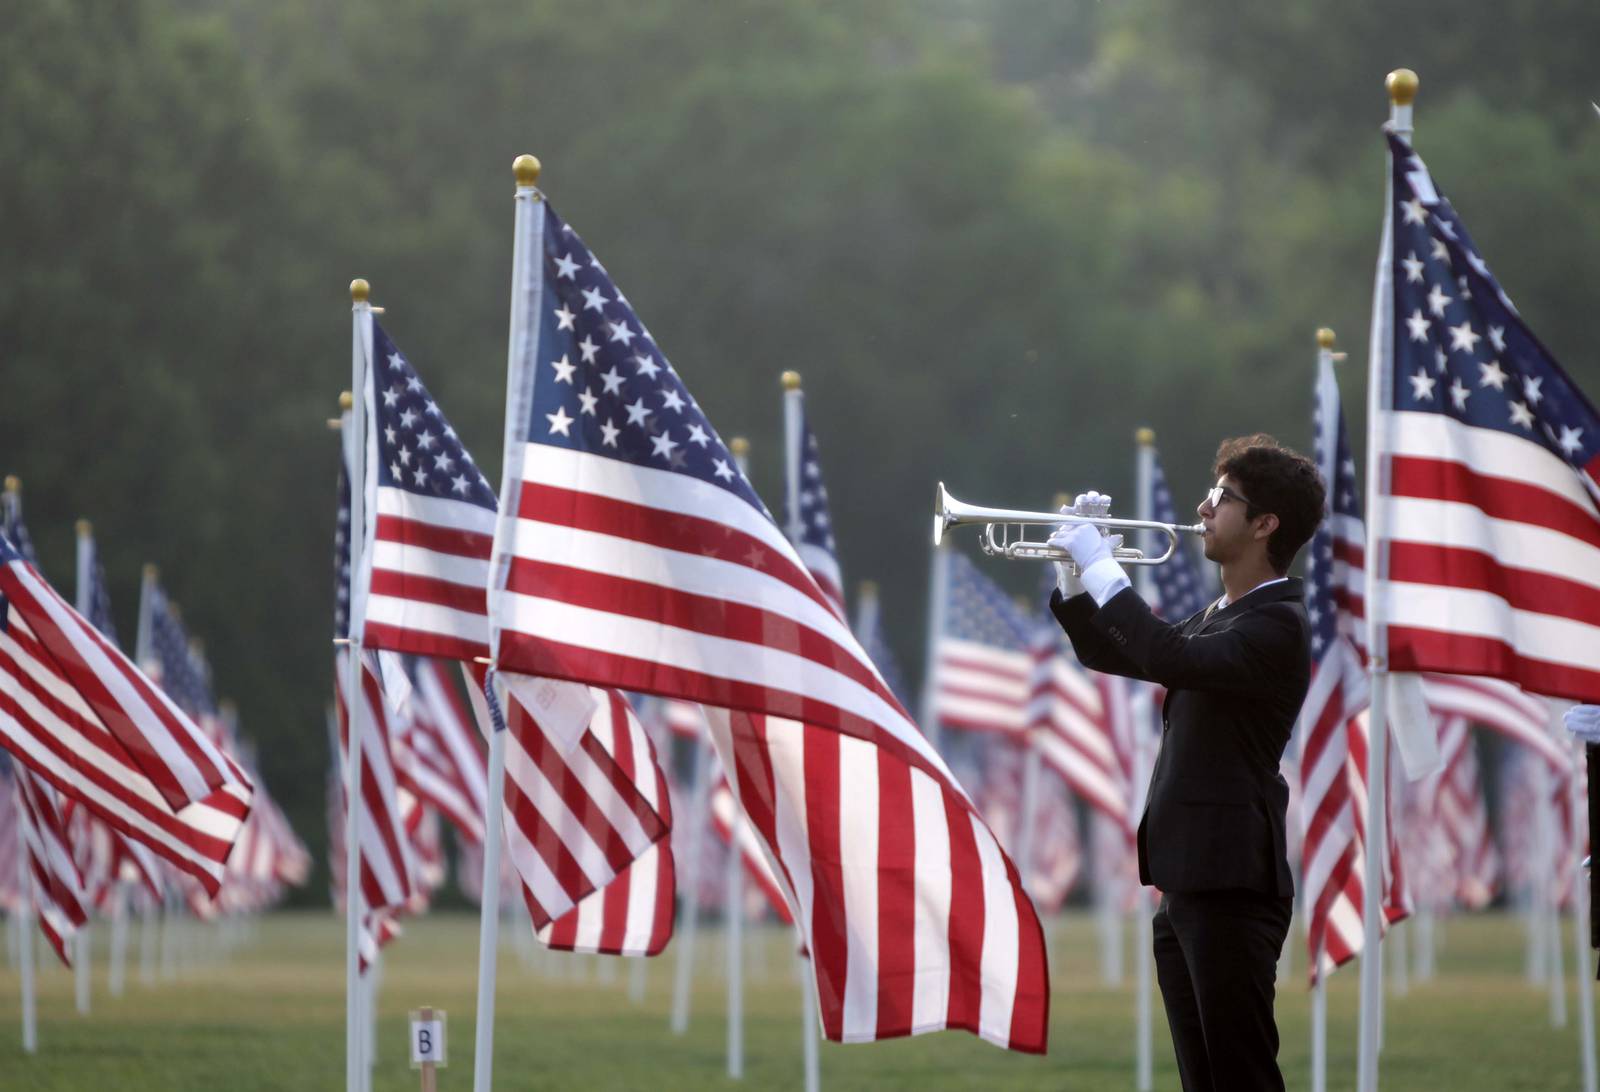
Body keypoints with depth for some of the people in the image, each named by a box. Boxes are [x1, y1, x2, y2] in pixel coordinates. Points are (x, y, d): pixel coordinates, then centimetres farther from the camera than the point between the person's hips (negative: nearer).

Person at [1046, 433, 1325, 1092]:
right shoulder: (1219, 617, 18)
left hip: (1232, 886, -10)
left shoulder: (1276, 624, -13)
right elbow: (1109, 654, 26)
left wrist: (1103, 567, -19)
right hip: (1187, 882, 10)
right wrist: (1078, 570, 11)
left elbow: (1172, 659, -28)